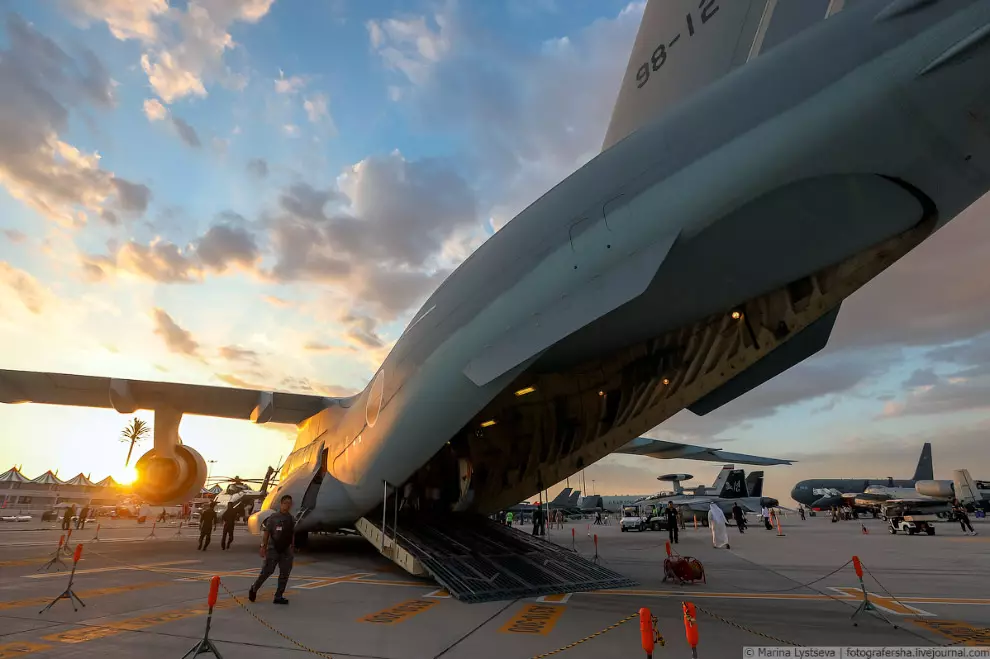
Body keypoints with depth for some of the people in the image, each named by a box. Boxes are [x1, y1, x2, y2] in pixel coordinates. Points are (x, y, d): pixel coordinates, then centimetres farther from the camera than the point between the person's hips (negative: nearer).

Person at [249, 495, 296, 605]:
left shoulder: (291, 520, 6)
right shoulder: (273, 518, -6)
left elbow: (293, 535, 11)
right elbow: (266, 533, -5)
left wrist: (292, 548, 9)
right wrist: (263, 547, -9)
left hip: (286, 550, 4)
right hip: (273, 549, -4)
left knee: (285, 573, 4)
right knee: (267, 571, -3)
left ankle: (278, 597, 13)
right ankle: (254, 589, 23)